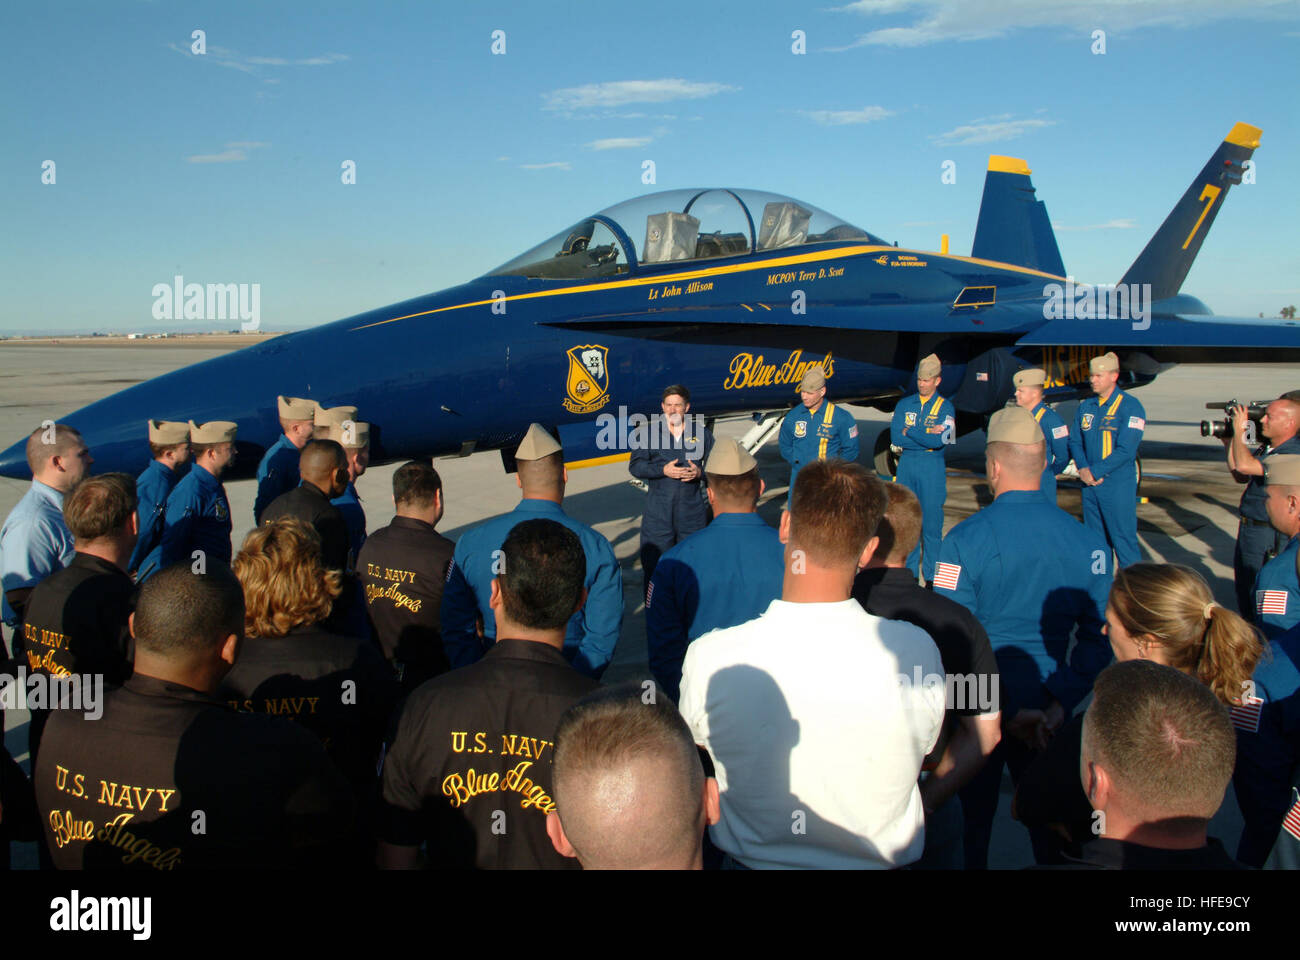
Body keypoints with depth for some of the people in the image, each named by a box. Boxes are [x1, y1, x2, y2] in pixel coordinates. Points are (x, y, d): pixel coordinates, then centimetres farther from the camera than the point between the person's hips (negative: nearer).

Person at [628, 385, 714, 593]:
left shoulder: (701, 433, 9)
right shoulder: (650, 432, 6)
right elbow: (635, 466, 1)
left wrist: (700, 472, -9)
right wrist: (663, 470, -14)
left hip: (692, 509, 1)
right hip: (658, 511, -1)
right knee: (654, 561, -3)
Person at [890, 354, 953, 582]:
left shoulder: (945, 407, -1)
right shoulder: (905, 404, 8)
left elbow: (939, 441, -15)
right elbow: (895, 436, -4)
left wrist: (909, 432, -8)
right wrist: (925, 436, -10)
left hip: (932, 469, -3)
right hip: (906, 466, 3)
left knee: (932, 522, -1)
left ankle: (931, 575, 7)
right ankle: (908, 570, 18)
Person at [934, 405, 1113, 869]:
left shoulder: (965, 539, -17)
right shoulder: (1088, 540, -7)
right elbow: (1098, 635, -6)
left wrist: (1004, 710, -14)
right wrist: (1061, 703, -8)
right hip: (1047, 710, 3)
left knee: (974, 816, 17)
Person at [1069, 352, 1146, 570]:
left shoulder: (1130, 406, -9)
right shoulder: (1085, 407, 11)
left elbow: (1126, 450, -16)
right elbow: (1075, 441, 12)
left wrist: (1095, 472, -15)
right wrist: (1083, 468, -5)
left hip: (1118, 485, -6)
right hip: (1090, 485, 6)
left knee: (1123, 539, -4)